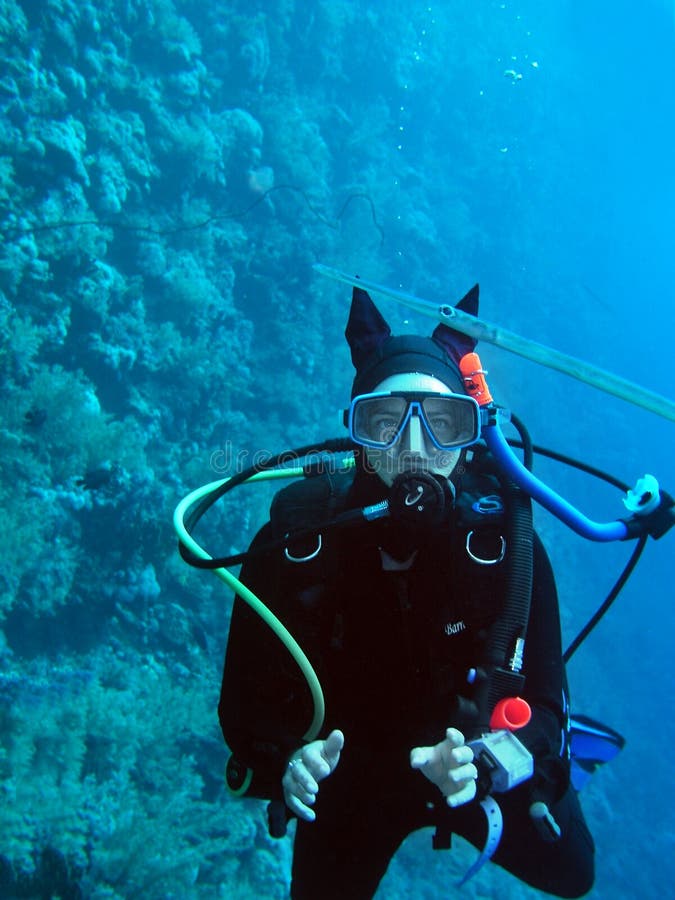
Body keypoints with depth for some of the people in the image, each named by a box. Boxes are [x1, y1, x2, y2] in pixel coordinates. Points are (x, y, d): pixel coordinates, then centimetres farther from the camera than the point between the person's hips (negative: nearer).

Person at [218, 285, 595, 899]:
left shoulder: (505, 541, -26)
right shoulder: (293, 543, -27)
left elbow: (545, 706, -23)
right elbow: (247, 699, -19)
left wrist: (479, 762, -42)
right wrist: (285, 765, -39)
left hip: (474, 772, 1)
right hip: (349, 783, 0)